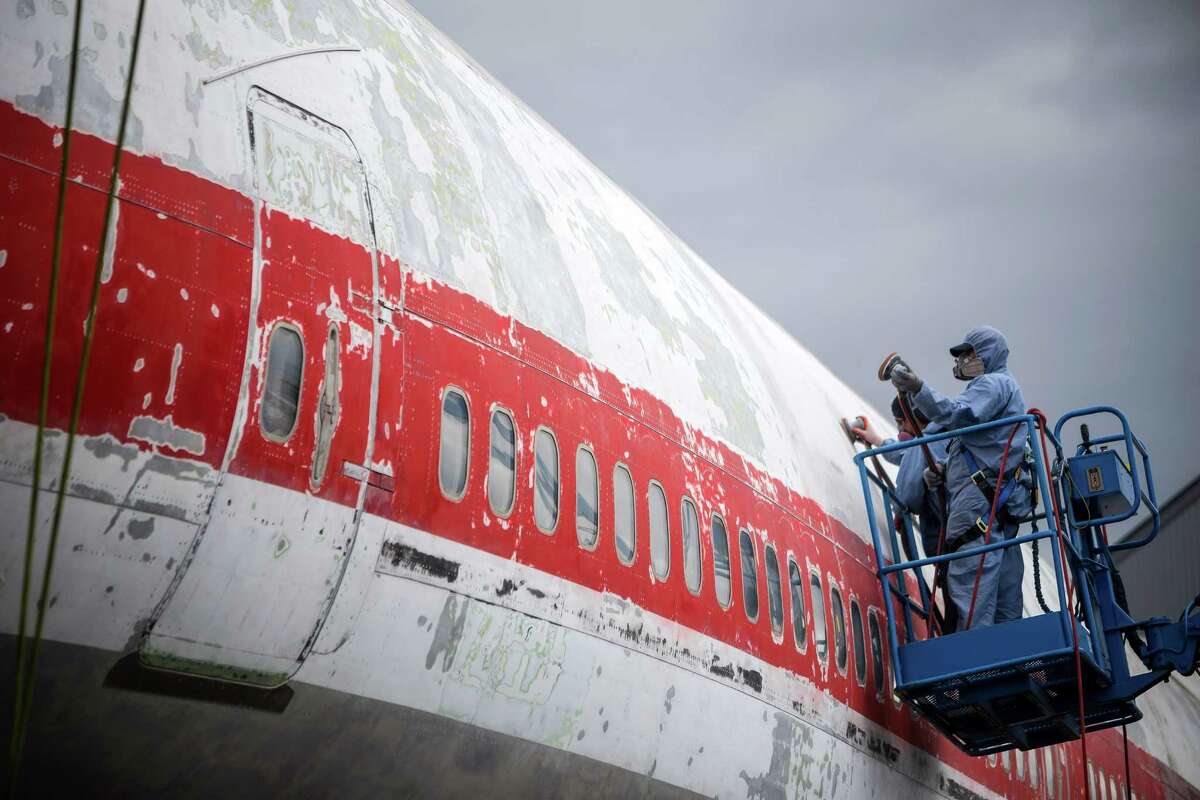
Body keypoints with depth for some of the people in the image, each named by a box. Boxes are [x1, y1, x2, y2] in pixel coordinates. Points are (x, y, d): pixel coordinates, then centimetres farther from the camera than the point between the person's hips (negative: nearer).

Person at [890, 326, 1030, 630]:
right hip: (1004, 503, 11)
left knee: (968, 579, -19)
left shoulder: (993, 383, -1)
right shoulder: (1005, 389, 34)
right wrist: (943, 469, 24)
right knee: (1005, 599, 8)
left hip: (981, 500, -11)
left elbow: (958, 414, -21)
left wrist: (918, 390, -34)